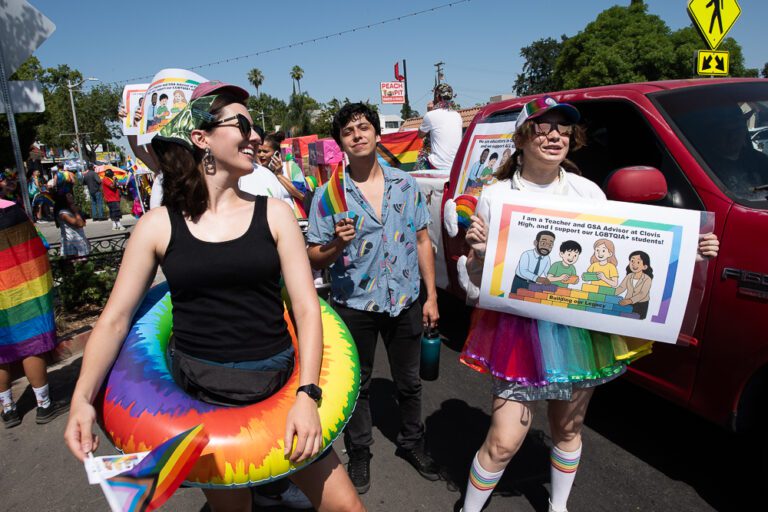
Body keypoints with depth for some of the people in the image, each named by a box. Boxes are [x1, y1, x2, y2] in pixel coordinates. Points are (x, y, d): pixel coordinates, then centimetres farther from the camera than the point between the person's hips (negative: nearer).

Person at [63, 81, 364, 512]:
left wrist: (308, 394, -17)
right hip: (198, 393, 0)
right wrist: (83, 398, -12)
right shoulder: (159, 225, -3)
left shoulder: (274, 214, -4)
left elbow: (307, 309, -8)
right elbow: (115, 319, 0)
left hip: (280, 382, 0)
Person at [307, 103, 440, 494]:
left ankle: (412, 443, 42)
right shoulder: (329, 194, -7)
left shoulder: (406, 184, 1)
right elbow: (314, 258, -6)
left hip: (405, 302, 2)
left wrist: (431, 296, 2)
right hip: (354, 305, -2)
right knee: (357, 384, 14)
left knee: (408, 381, 18)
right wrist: (337, 245, -28)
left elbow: (422, 241, 5)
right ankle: (359, 454, 36)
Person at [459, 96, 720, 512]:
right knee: (504, 442, -1)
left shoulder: (588, 192, 3)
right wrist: (477, 253, -24)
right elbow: (477, 278, -2)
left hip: (582, 331, 3)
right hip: (520, 333, -3)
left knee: (568, 429, 20)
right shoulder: (495, 197, -4)